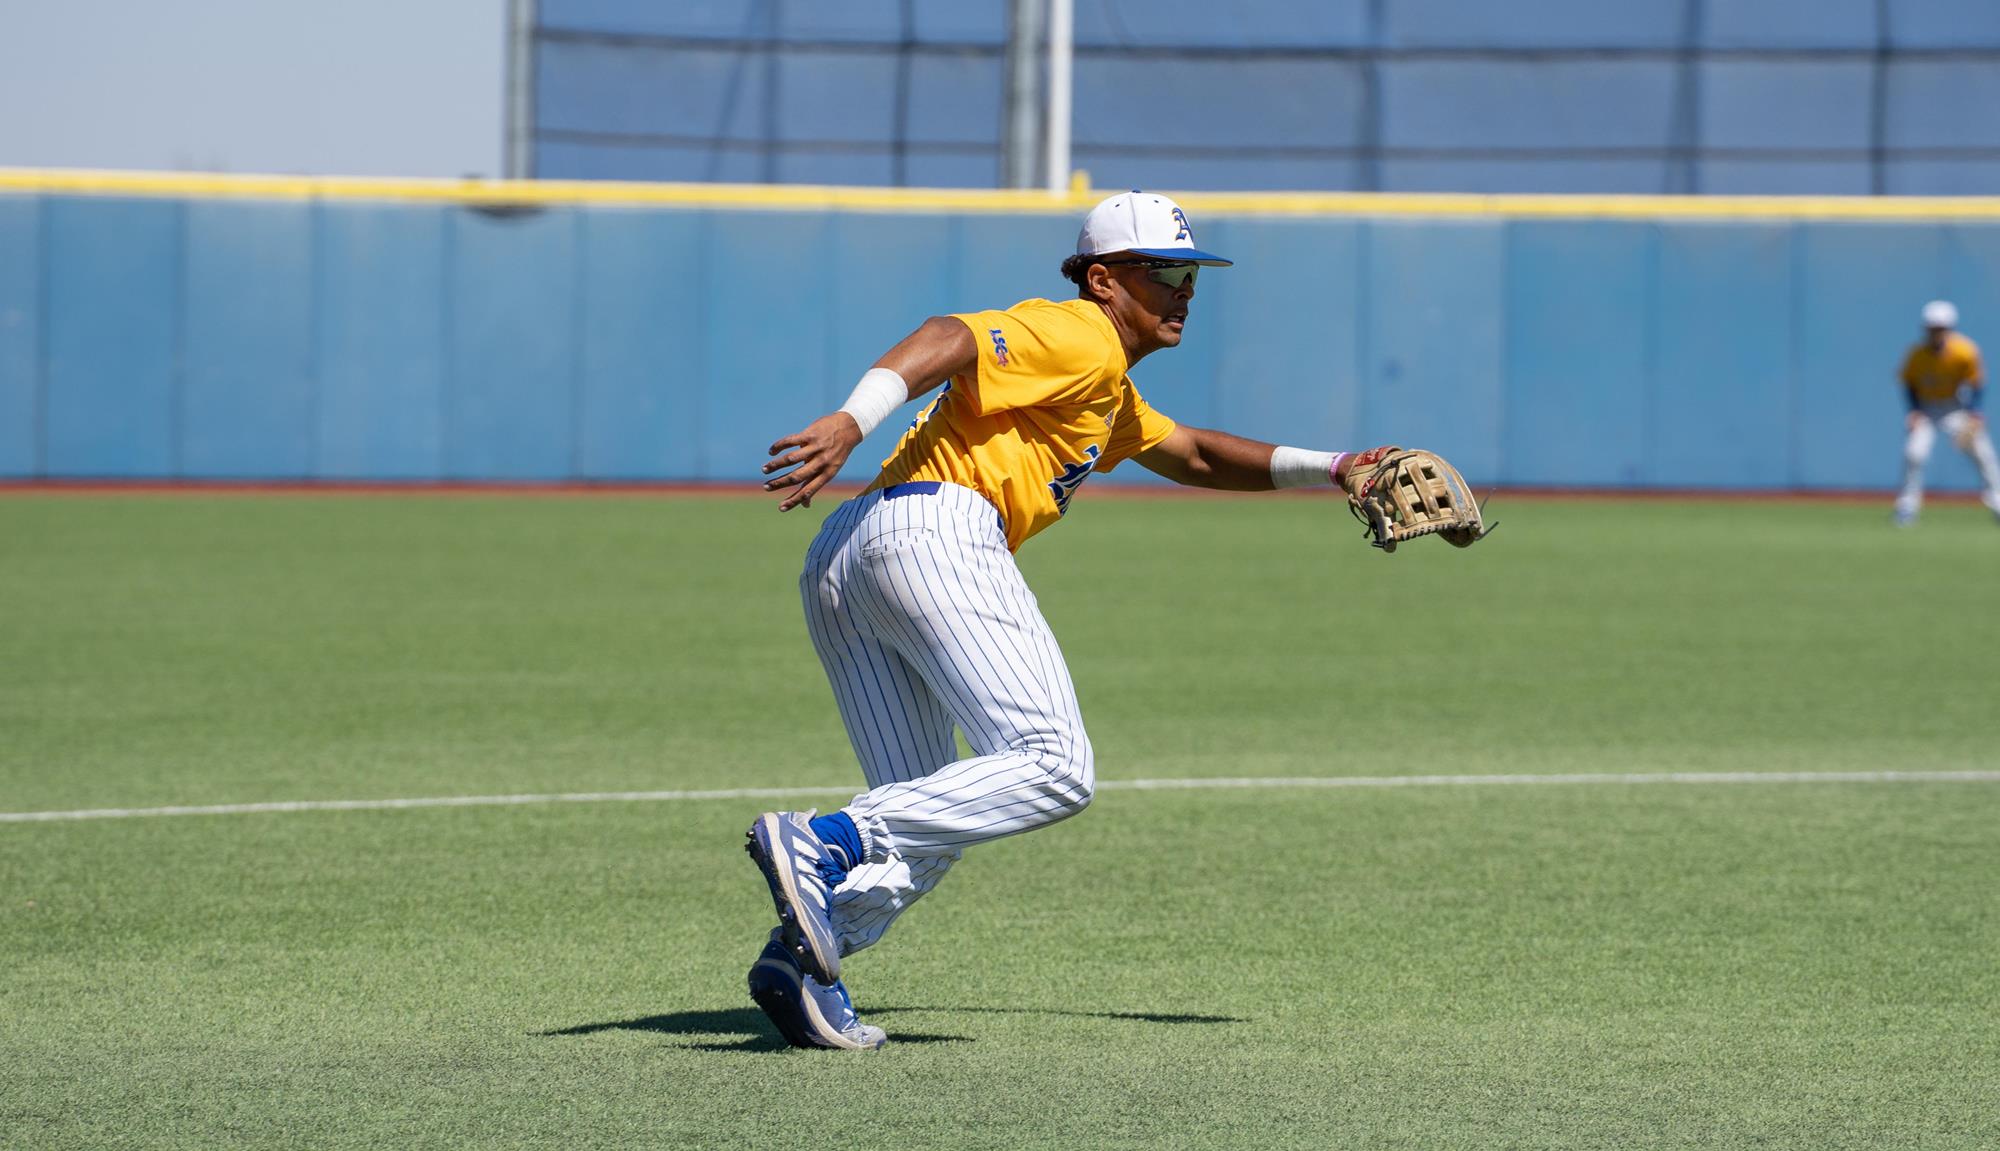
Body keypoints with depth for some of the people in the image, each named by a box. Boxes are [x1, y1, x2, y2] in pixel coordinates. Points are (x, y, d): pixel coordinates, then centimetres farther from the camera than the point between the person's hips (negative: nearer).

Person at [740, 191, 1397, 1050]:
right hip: (934, 531, -10)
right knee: (1054, 769, -15)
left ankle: (800, 962, -14)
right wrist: (851, 422, -30)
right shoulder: (1081, 336, 3)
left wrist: (1330, 469, 39)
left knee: (923, 824, 9)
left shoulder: (1112, 400, 35)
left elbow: (1196, 457, 49)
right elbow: (952, 339, -14)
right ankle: (821, 845, -28)